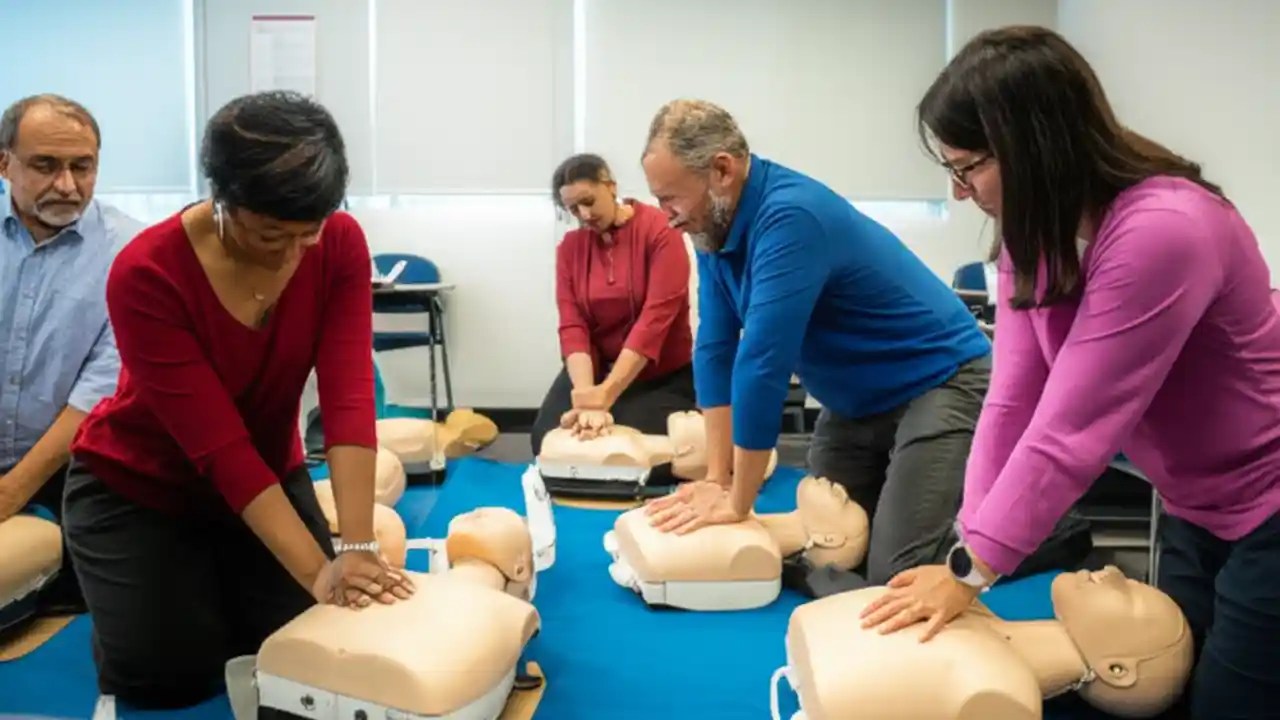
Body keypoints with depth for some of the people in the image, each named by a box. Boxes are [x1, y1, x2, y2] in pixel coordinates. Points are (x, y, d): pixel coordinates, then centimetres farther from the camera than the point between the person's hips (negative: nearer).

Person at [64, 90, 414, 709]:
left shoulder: (340, 244, -20)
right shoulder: (146, 274, -31)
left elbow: (348, 400, -27)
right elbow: (219, 446, -32)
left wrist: (358, 548, -36)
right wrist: (318, 571, -37)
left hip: (267, 474, 3)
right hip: (138, 486, -3)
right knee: (171, 678, -6)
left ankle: (216, 581, 30)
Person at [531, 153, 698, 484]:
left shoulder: (660, 230, -14)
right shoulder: (570, 246, 1)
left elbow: (655, 318, -24)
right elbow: (572, 326, -10)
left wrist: (603, 397, -31)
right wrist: (587, 396, -28)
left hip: (661, 375, -4)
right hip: (594, 367, 4)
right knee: (548, 442, -14)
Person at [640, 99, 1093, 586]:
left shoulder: (790, 217, -31)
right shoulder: (716, 226, -4)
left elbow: (762, 363, -31)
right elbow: (716, 350, -5)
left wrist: (737, 503, -25)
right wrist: (717, 479, -9)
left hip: (941, 385, -8)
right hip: (857, 402, 8)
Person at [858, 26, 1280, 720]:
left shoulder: (1161, 231, -30)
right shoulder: (1037, 227, -4)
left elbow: (1071, 431, -30)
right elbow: (1014, 399, -10)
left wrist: (969, 571, -24)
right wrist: (969, 549, -15)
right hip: (1195, 511, 7)